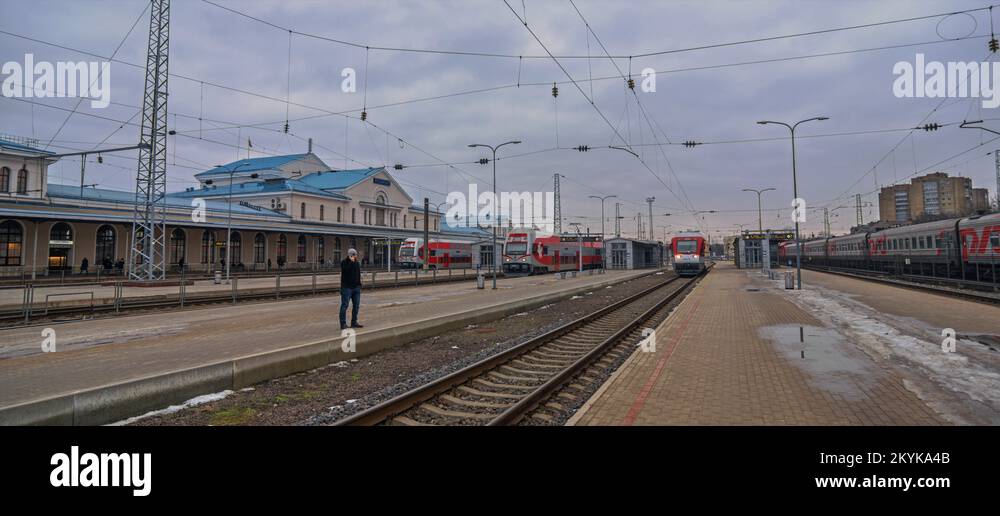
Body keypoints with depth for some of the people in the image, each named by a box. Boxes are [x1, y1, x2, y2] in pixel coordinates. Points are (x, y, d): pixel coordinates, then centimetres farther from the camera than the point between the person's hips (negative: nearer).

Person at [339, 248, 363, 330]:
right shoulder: (344, 262, -5)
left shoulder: (356, 263, 15)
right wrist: (351, 261, -20)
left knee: (356, 305, 6)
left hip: (356, 287, 7)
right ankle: (343, 324, -1)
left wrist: (359, 285, 18)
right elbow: (346, 269, -25)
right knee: (344, 306, -4)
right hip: (347, 287, -7)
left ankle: (354, 322, 13)